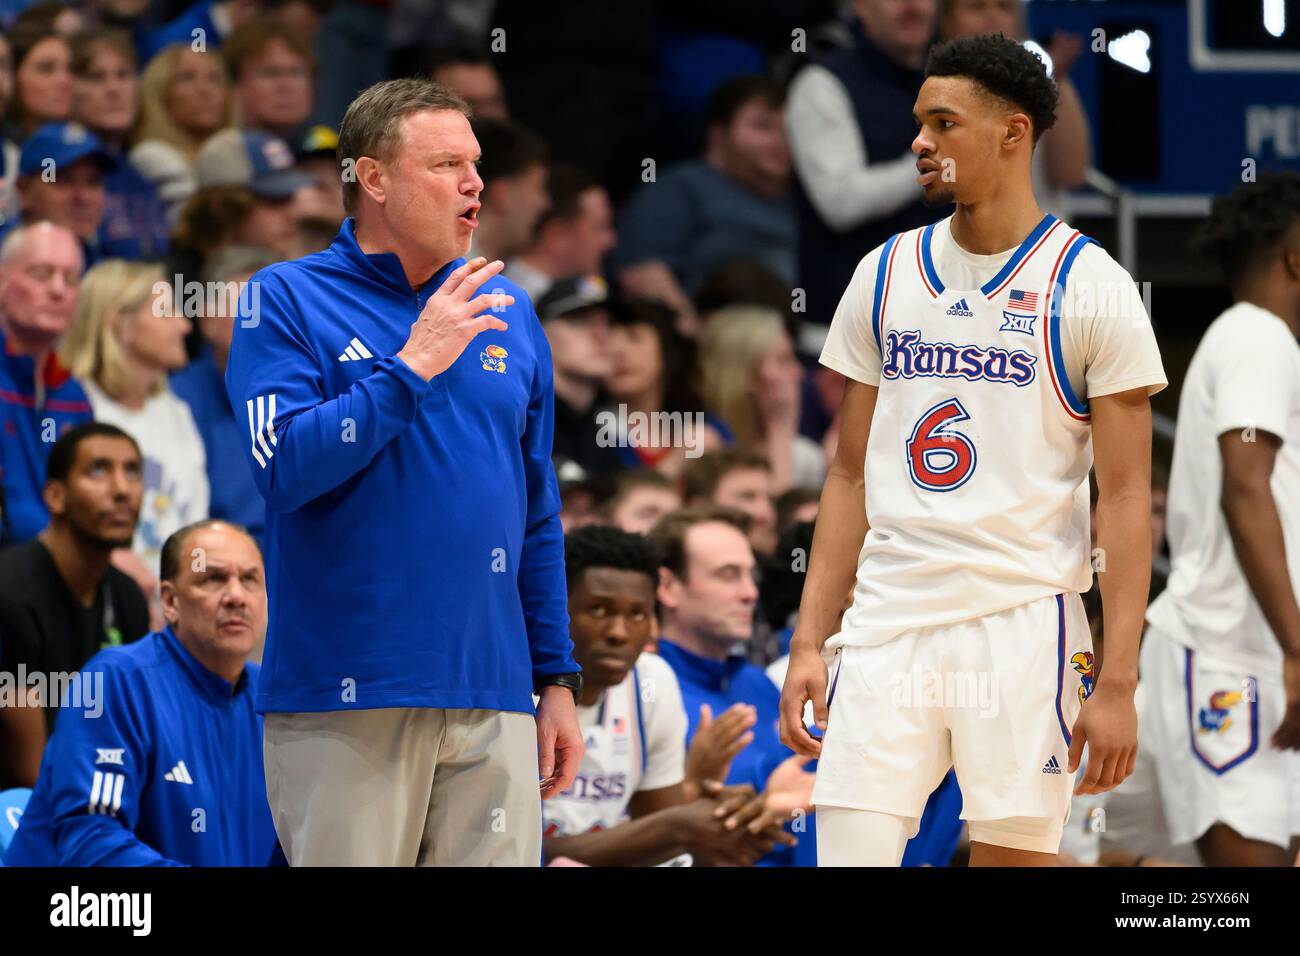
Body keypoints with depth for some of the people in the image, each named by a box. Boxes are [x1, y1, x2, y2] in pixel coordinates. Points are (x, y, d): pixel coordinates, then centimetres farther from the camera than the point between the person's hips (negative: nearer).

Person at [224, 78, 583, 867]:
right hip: (345, 702, -4)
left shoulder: (507, 310, 13)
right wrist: (413, 365, -16)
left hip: (493, 697, 4)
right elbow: (286, 468, -14)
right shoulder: (287, 300, 0)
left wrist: (559, 679, 13)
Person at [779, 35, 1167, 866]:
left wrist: (1117, 683, -11)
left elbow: (1125, 499, -4)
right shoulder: (884, 276, 11)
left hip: (1023, 624, -3)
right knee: (845, 853, -7)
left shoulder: (1091, 289, -3)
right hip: (887, 622, 4)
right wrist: (810, 641, 8)